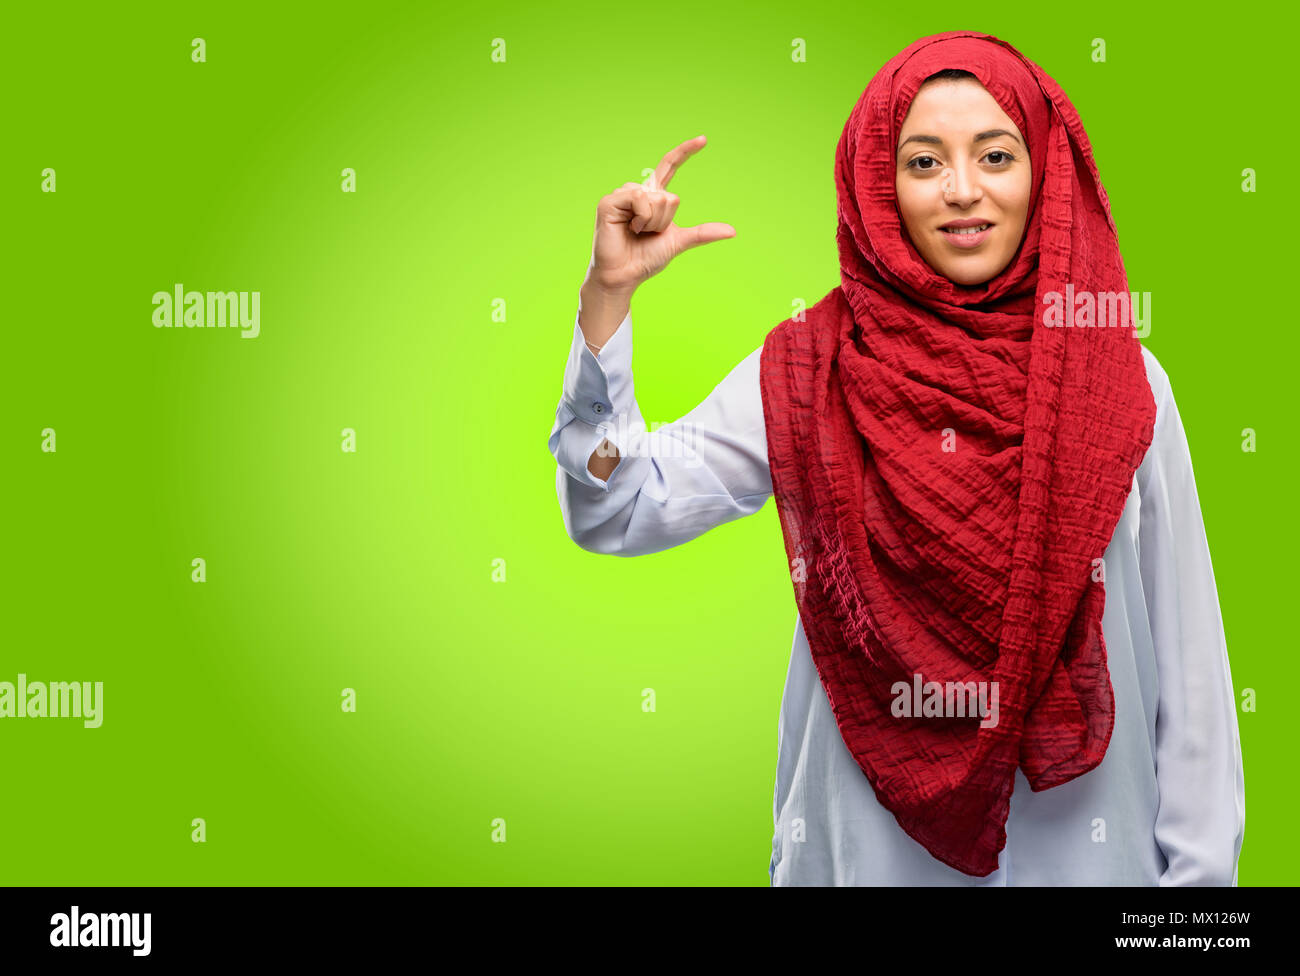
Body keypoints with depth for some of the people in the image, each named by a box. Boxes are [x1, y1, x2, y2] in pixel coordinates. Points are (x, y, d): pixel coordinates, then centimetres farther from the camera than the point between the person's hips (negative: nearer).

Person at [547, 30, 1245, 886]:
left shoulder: (1124, 386, -4)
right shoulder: (807, 374, -4)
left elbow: (1188, 656, -1)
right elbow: (616, 511, -10)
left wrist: (1202, 866, 0)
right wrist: (608, 294, -18)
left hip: (1084, 841, 1)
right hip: (870, 841, 0)